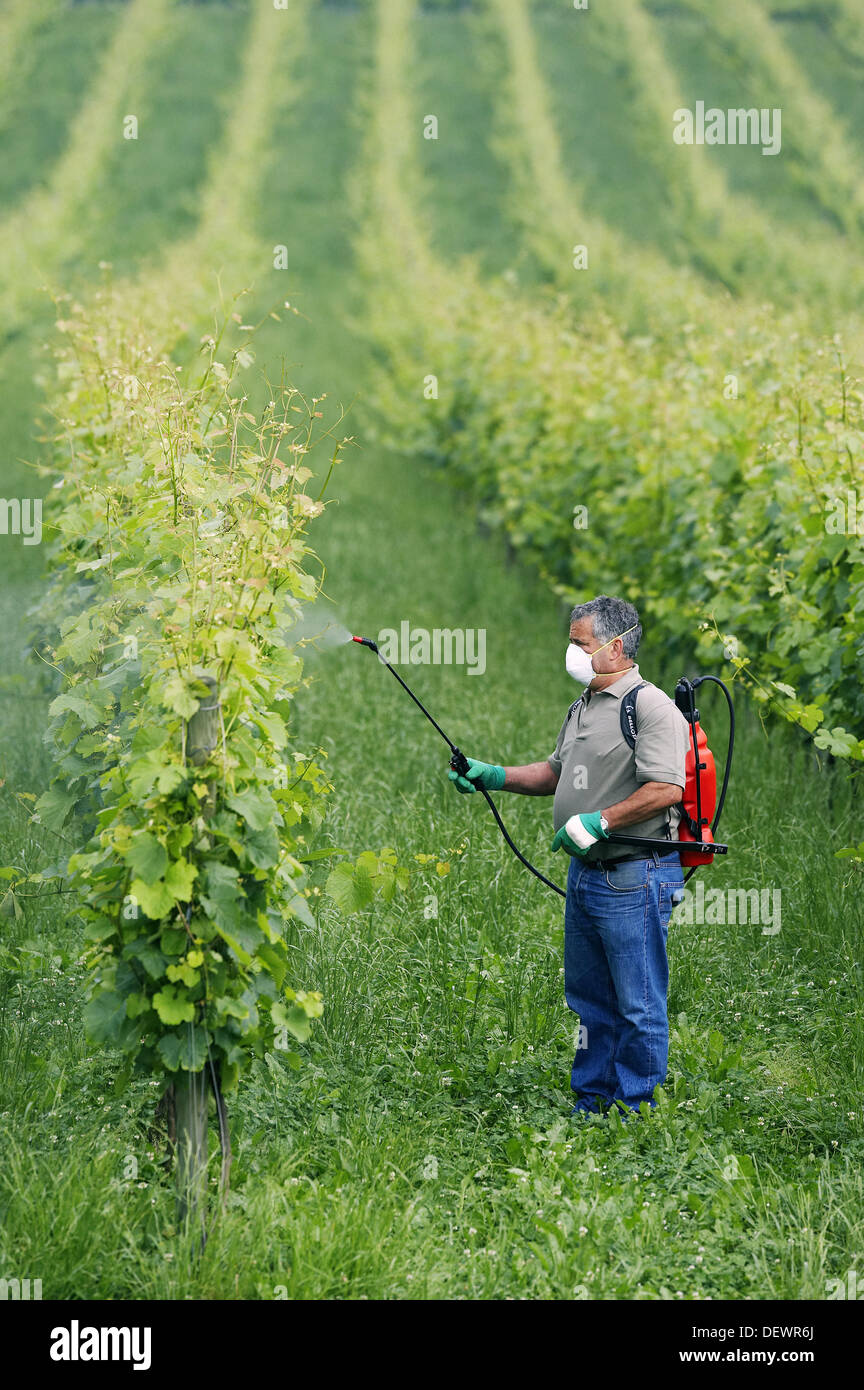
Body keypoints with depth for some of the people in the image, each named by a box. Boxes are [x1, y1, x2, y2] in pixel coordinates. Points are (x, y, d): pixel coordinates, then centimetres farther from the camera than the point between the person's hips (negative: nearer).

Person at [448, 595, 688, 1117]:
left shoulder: (650, 707, -14)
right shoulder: (583, 707, 17)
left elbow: (667, 789, -22)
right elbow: (557, 773, 27)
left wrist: (597, 822, -21)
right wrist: (493, 776, 15)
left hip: (634, 881, -10)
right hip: (585, 874, 10)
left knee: (638, 1005, -2)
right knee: (588, 997, 16)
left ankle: (635, 1111, 5)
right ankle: (591, 1102, 25)